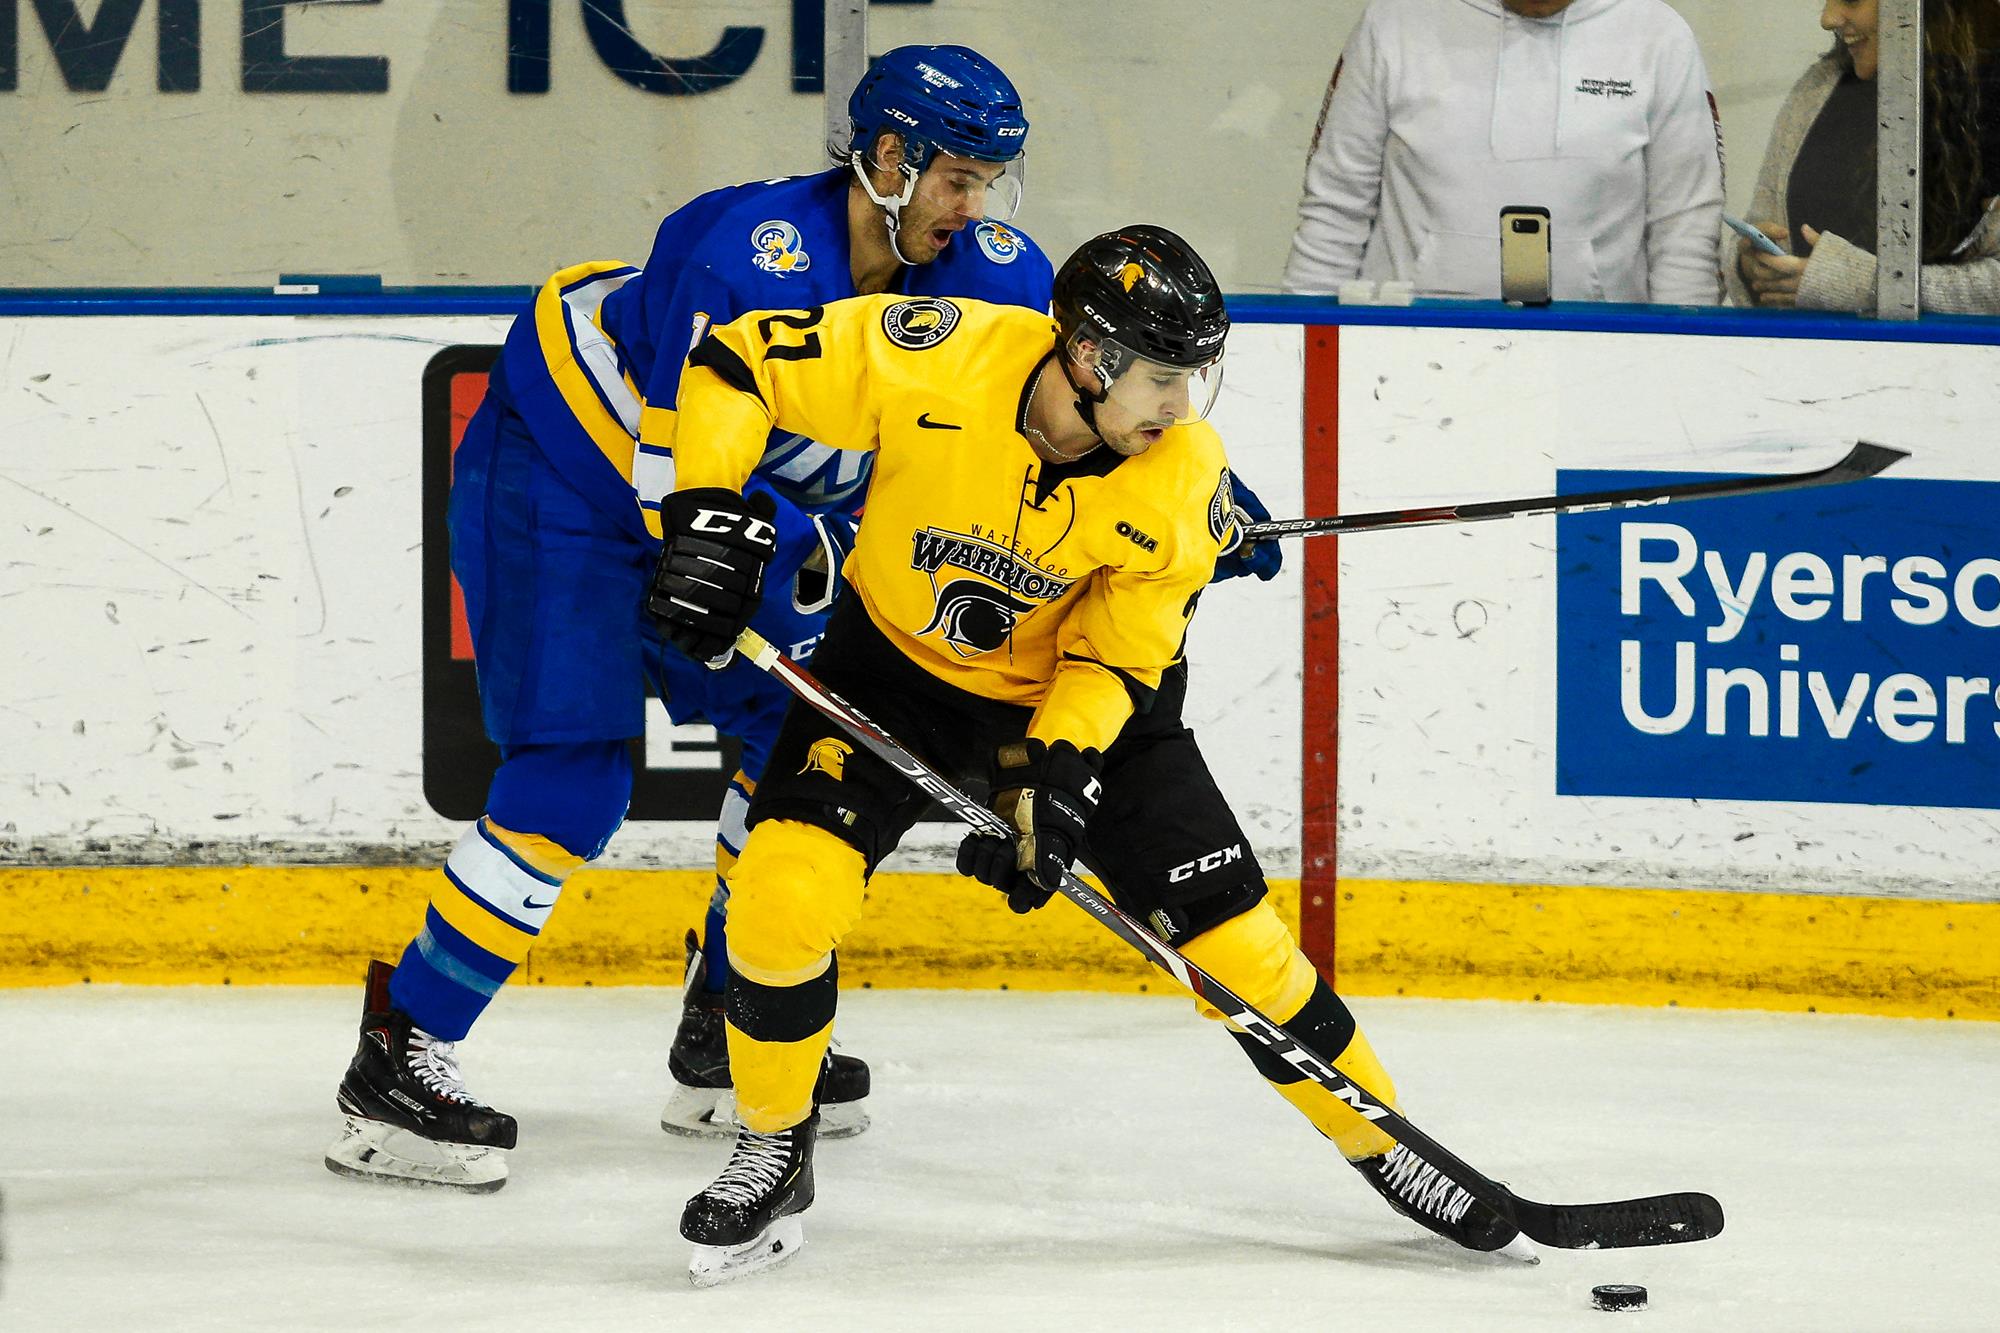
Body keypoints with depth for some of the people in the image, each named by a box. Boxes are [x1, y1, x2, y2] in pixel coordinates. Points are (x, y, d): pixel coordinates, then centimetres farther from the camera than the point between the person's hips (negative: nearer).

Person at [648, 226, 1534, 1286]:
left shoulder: (1184, 481, -22)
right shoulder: (937, 360, -29)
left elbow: (1117, 658, -14)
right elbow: (735, 363, -18)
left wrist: (1053, 777, -28)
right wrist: (710, 513, -29)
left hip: (1076, 695, 1)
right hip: (896, 664, -1)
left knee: (1226, 923, -3)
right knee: (783, 896, -21)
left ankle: (1384, 1145, 16)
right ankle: (773, 1156, 2)